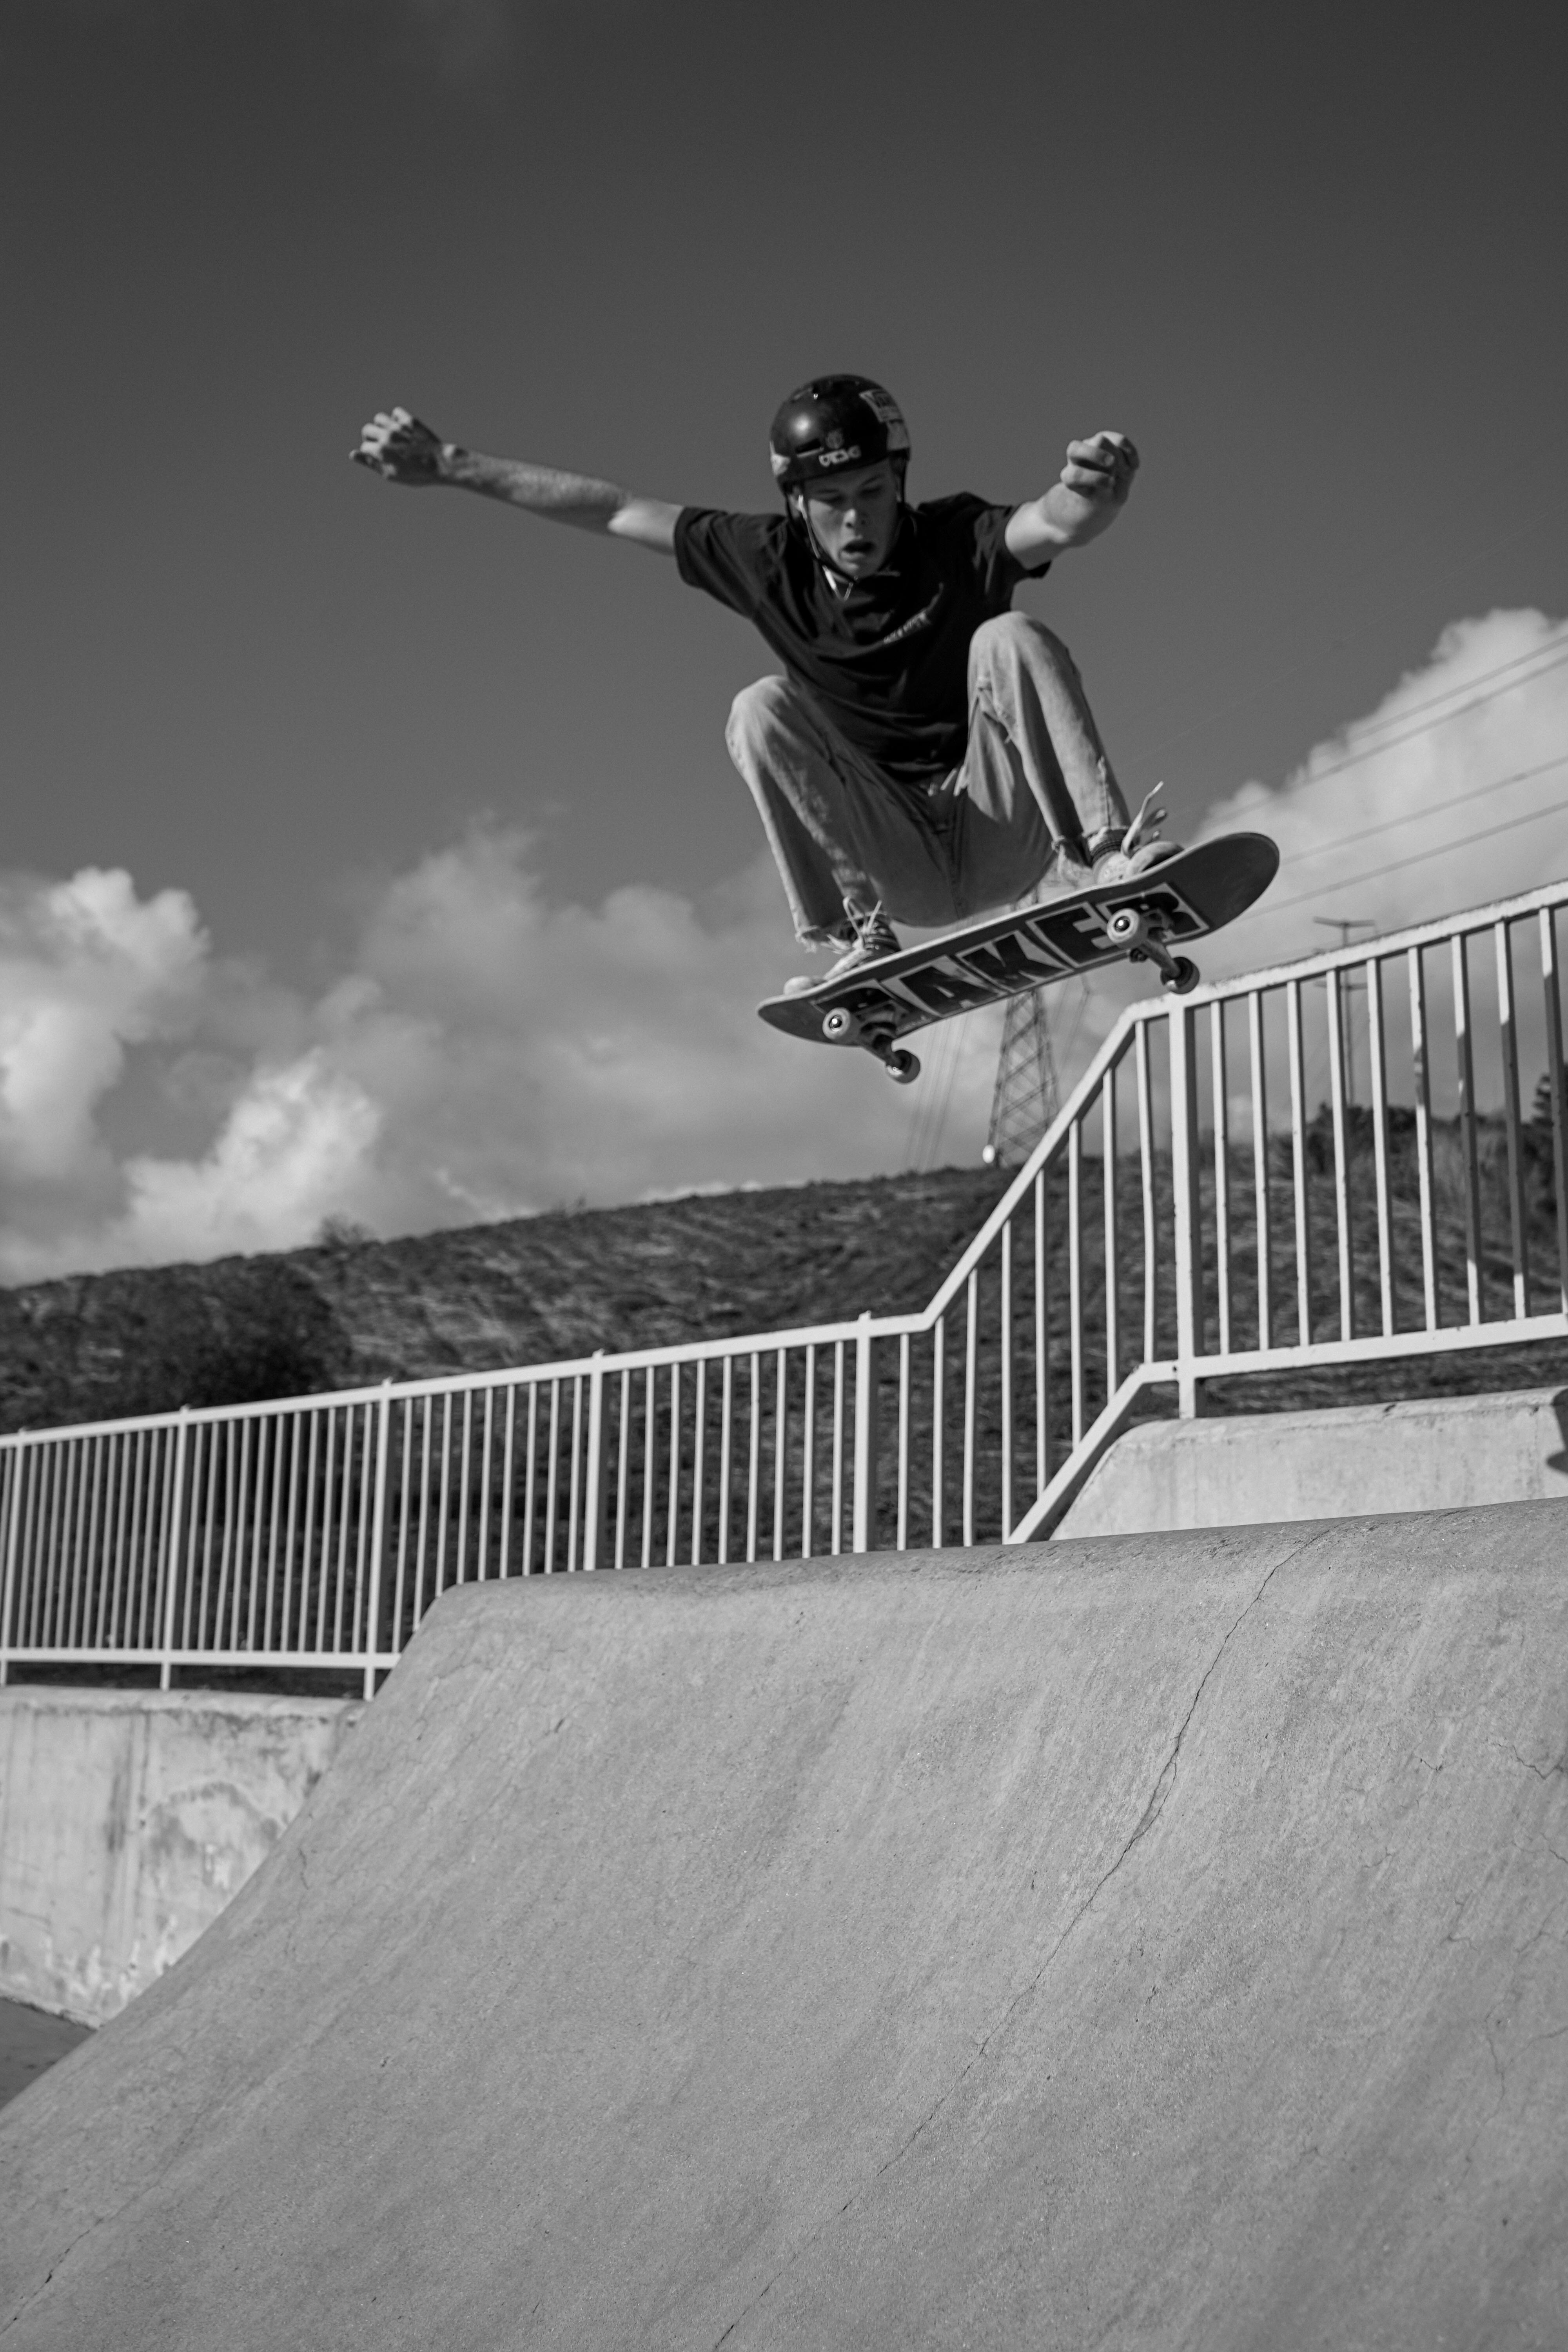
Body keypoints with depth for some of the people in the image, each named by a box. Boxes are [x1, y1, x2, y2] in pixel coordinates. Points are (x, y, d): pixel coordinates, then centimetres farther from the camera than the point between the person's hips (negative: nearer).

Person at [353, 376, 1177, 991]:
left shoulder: (959, 543, -10)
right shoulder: (771, 562, -2)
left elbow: (1062, 525, -31)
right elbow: (611, 510, 3)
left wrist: (1098, 491, -55)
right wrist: (451, 465, 5)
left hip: (1000, 842, -2)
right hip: (898, 865, 2)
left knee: (1010, 640, -23)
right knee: (762, 708, -21)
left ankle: (1103, 854, -32)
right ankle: (862, 938, -24)